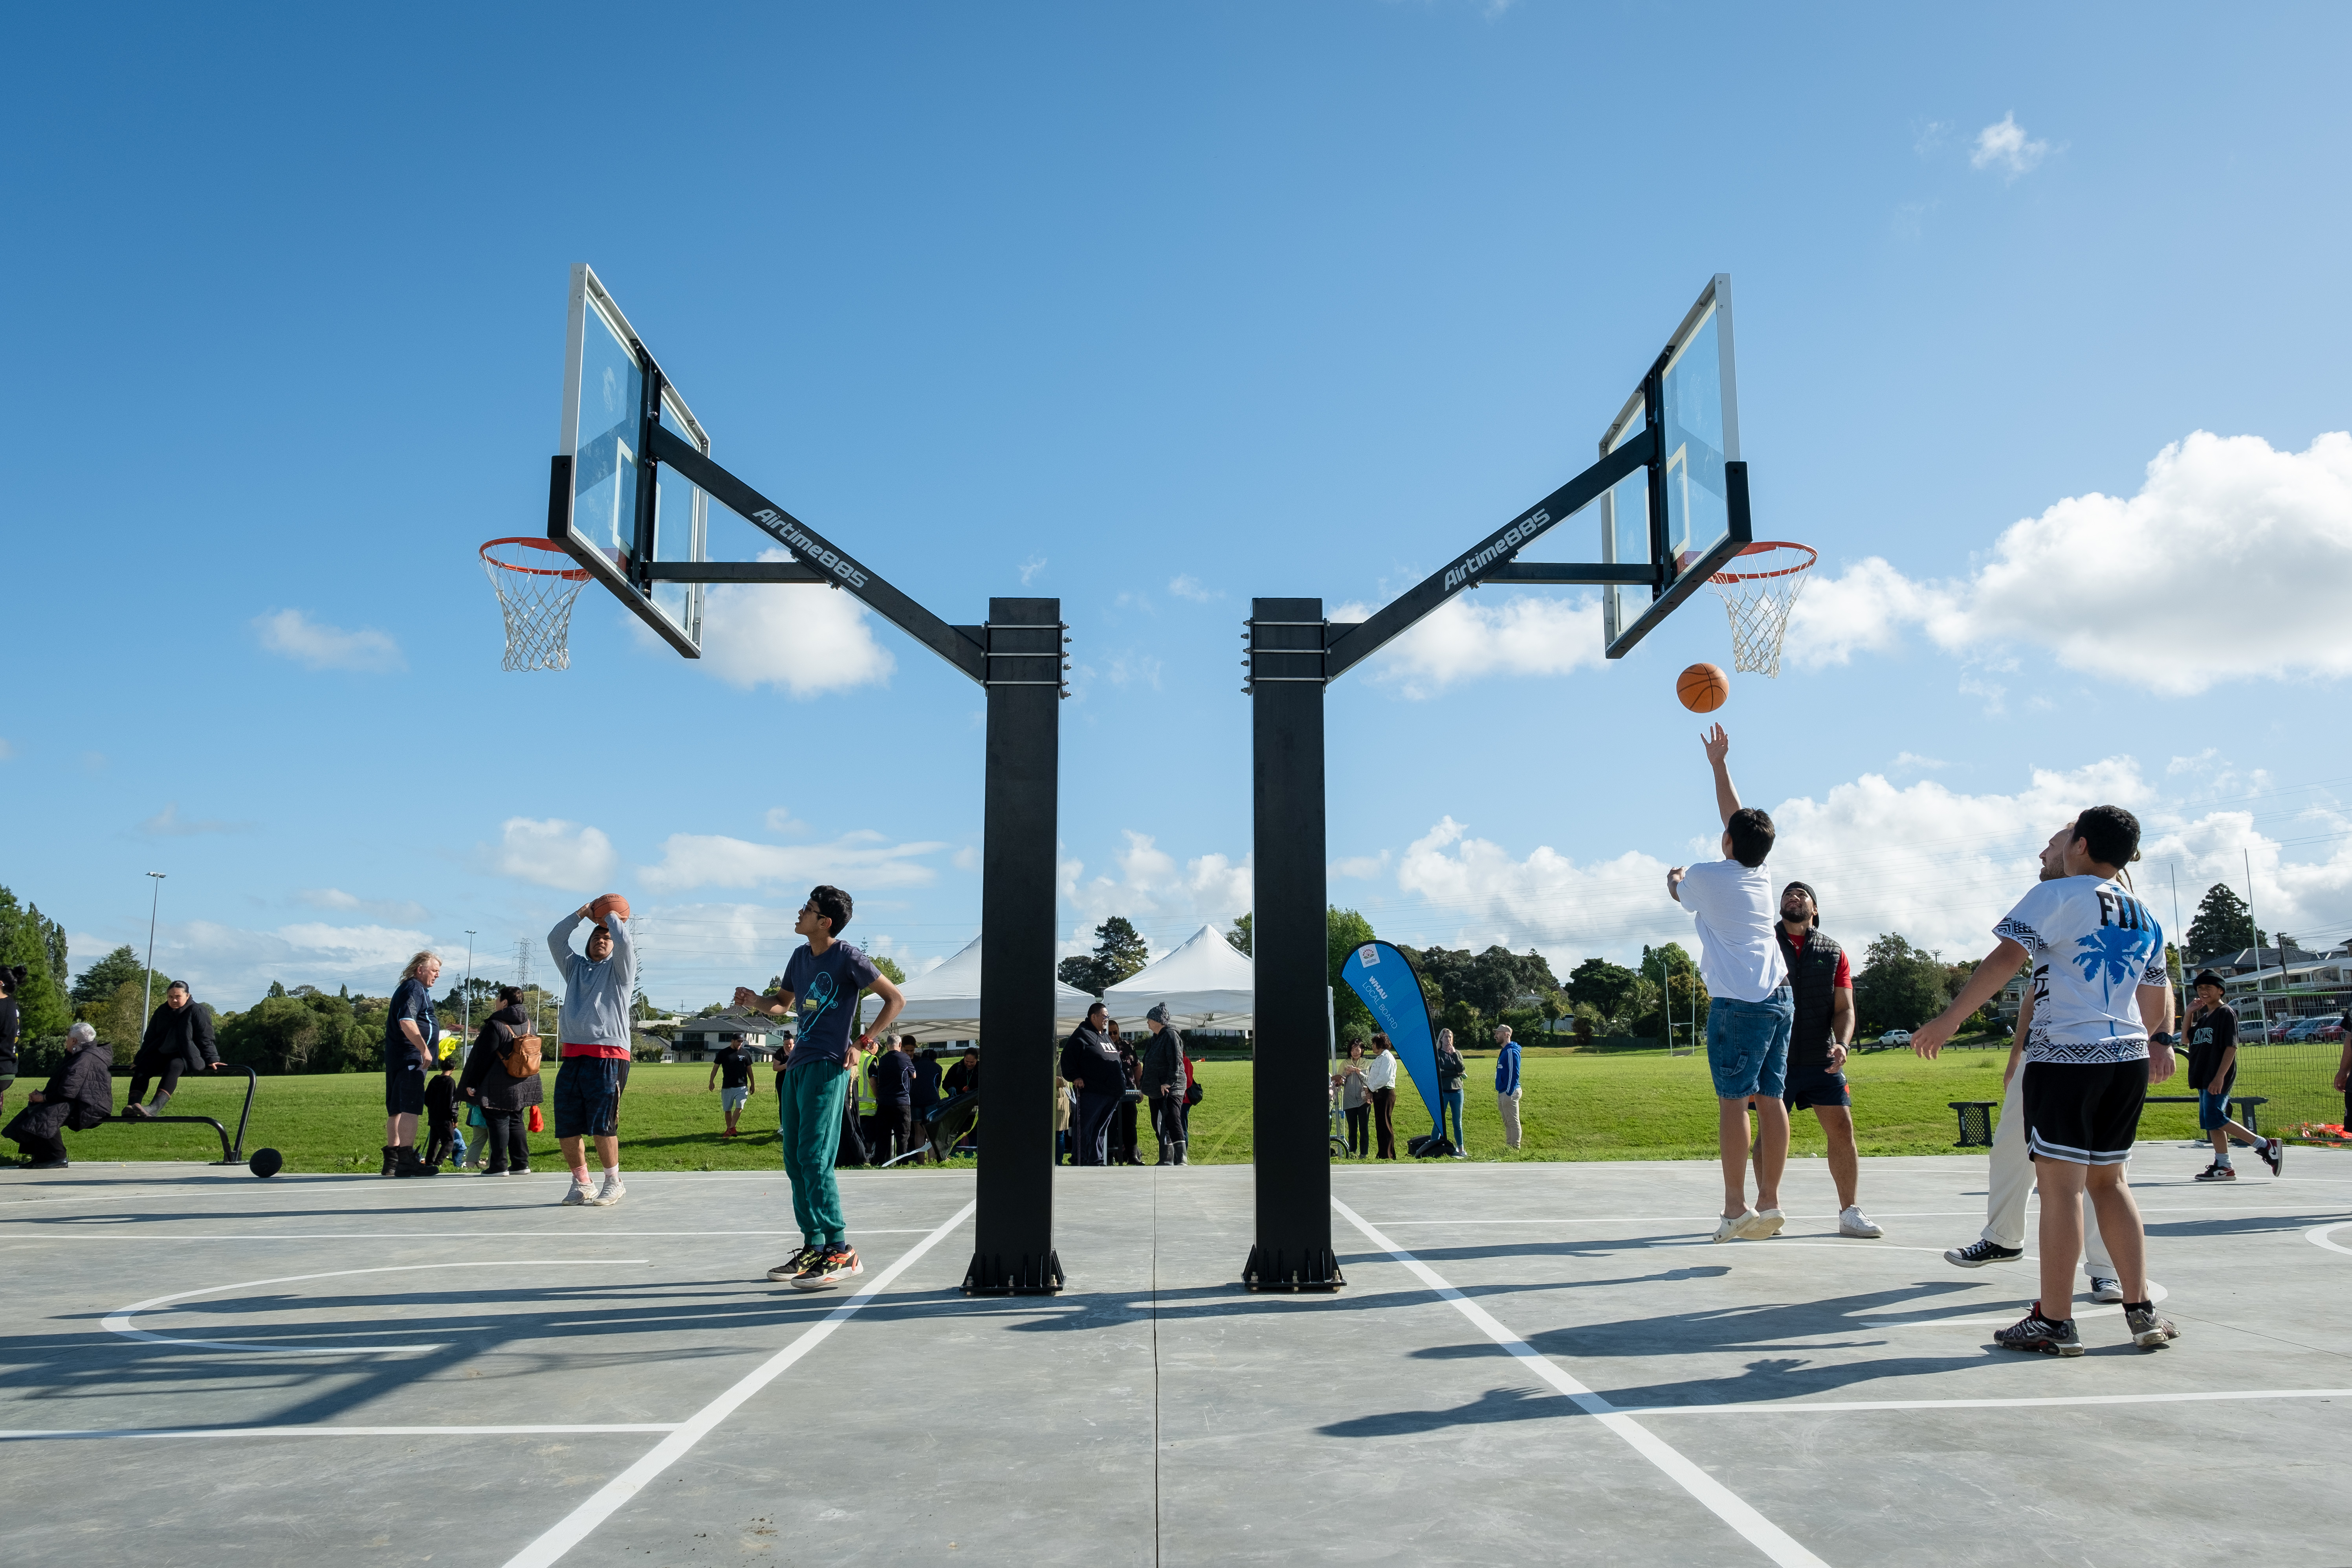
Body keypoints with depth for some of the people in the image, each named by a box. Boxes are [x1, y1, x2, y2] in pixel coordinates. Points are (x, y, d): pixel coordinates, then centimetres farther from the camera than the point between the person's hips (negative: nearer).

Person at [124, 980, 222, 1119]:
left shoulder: (197, 1012, -2)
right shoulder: (162, 1012, 13)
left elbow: (205, 1039, -6)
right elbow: (149, 1038, 21)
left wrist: (211, 1059, -15)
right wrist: (139, 1059, 20)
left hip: (186, 1056, -6)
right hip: (161, 1054, 6)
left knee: (173, 1068, -37)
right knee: (141, 1068, -24)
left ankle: (154, 1109, -57)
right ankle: (131, 1107, -40)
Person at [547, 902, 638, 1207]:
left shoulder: (619, 969, 11)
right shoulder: (575, 968, 25)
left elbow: (625, 942, -6)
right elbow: (555, 939, 17)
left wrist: (613, 917, 10)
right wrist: (583, 913, 17)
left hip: (608, 1058, -5)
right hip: (573, 1057, 5)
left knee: (601, 1125, -12)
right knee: (566, 1128, 2)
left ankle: (613, 1182, 2)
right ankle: (581, 1183, 17)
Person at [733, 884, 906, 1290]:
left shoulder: (848, 959, -9)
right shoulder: (801, 956, 14)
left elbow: (895, 1000, -5)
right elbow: (780, 1005, 24)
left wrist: (863, 1043, -10)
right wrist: (754, 1000, 2)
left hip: (828, 1067, -9)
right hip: (797, 1066, 9)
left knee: (814, 1159, -14)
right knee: (795, 1161, 9)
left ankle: (841, 1253, -11)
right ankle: (814, 1248, 17)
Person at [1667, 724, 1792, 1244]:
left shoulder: (1704, 876, -4)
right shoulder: (1761, 875, 12)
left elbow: (1677, 889, 19)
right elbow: (1739, 820, 27)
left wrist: (1674, 875, 42)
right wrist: (1720, 765, 35)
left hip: (1738, 1003, -7)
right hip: (1779, 997, 7)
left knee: (1733, 1102, -6)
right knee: (1771, 1099, 5)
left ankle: (1736, 1210, -7)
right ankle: (1769, 1204, 8)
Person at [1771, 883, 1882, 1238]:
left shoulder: (1833, 952, 9)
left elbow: (1844, 1008, 6)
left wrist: (1841, 1043, -12)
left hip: (1822, 1061, 2)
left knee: (1842, 1128, -2)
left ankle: (1851, 1212, 9)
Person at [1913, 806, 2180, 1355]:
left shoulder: (2058, 895, -6)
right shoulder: (2144, 916, 15)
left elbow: (2006, 958, -17)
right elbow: (2157, 992, 25)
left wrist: (1949, 1019, -16)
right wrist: (2159, 1040, 42)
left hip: (2065, 1055, -7)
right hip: (2129, 1059, 7)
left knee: (2061, 1185, -3)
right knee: (2108, 1180, 17)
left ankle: (2055, 1323, 2)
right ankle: (2141, 1312, 18)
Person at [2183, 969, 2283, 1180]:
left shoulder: (2226, 1013, -8)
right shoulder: (2203, 1015, 17)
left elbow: (2231, 1047, -14)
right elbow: (2188, 1039, 24)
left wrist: (2220, 1076, -21)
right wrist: (2189, 1014, 12)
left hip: (2218, 1078, -9)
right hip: (2204, 1078, 9)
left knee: (2215, 1120, -15)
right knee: (2210, 1123, 8)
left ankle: (2267, 1146, -9)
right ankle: (2223, 1167, 11)